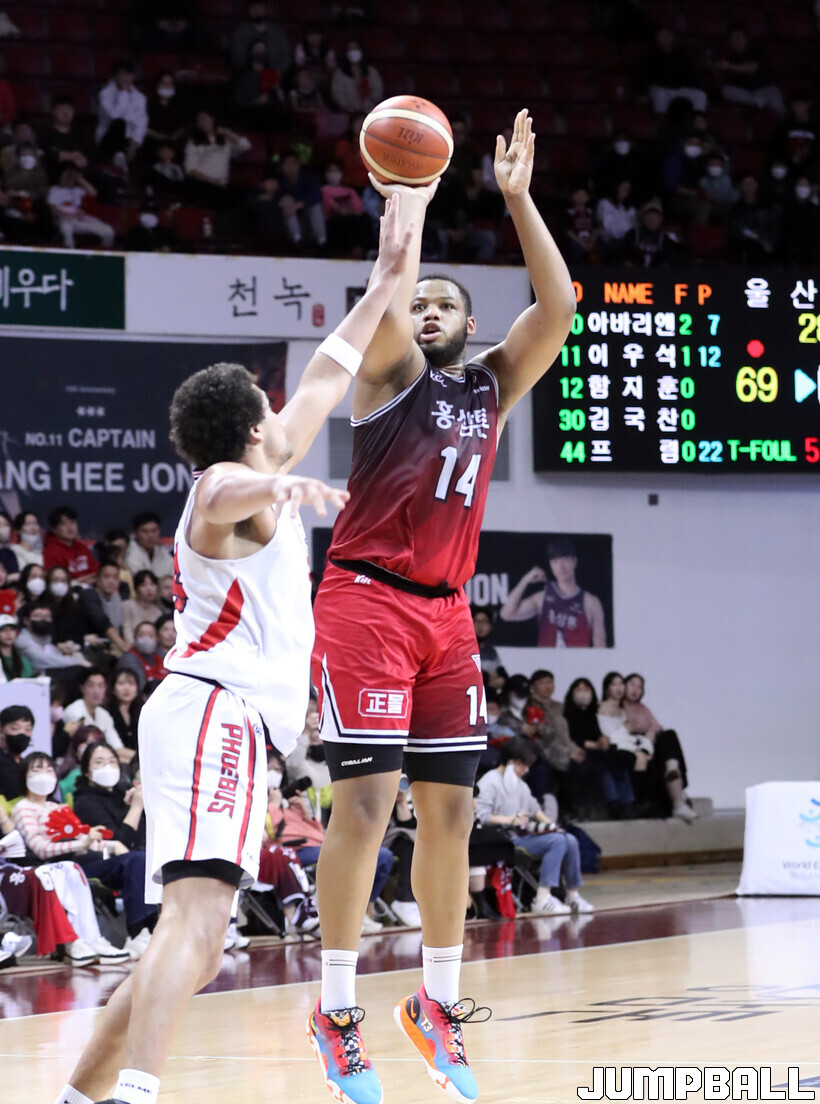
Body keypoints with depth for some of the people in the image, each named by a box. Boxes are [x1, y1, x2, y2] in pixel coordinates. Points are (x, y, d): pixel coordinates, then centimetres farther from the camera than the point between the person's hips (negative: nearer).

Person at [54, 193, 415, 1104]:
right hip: (216, 713, -10)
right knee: (198, 912, -27)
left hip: (219, 721, 10)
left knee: (195, 945, 10)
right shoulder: (227, 486, 0)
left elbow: (322, 384, 33)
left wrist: (386, 281, 36)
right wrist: (281, 489, -43)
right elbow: (225, 494, -26)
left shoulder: (258, 486, 26)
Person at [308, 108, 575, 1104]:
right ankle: (336, 1012, -5)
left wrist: (518, 199, -1)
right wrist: (408, 207, -10)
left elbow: (558, 309, 2)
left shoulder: (491, 386, 15)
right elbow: (386, 299, -19)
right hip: (367, 601, -6)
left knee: (449, 809, 7)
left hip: (446, 612, 6)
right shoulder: (391, 373, 2)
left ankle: (438, 1003, 17)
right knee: (365, 800, -10)